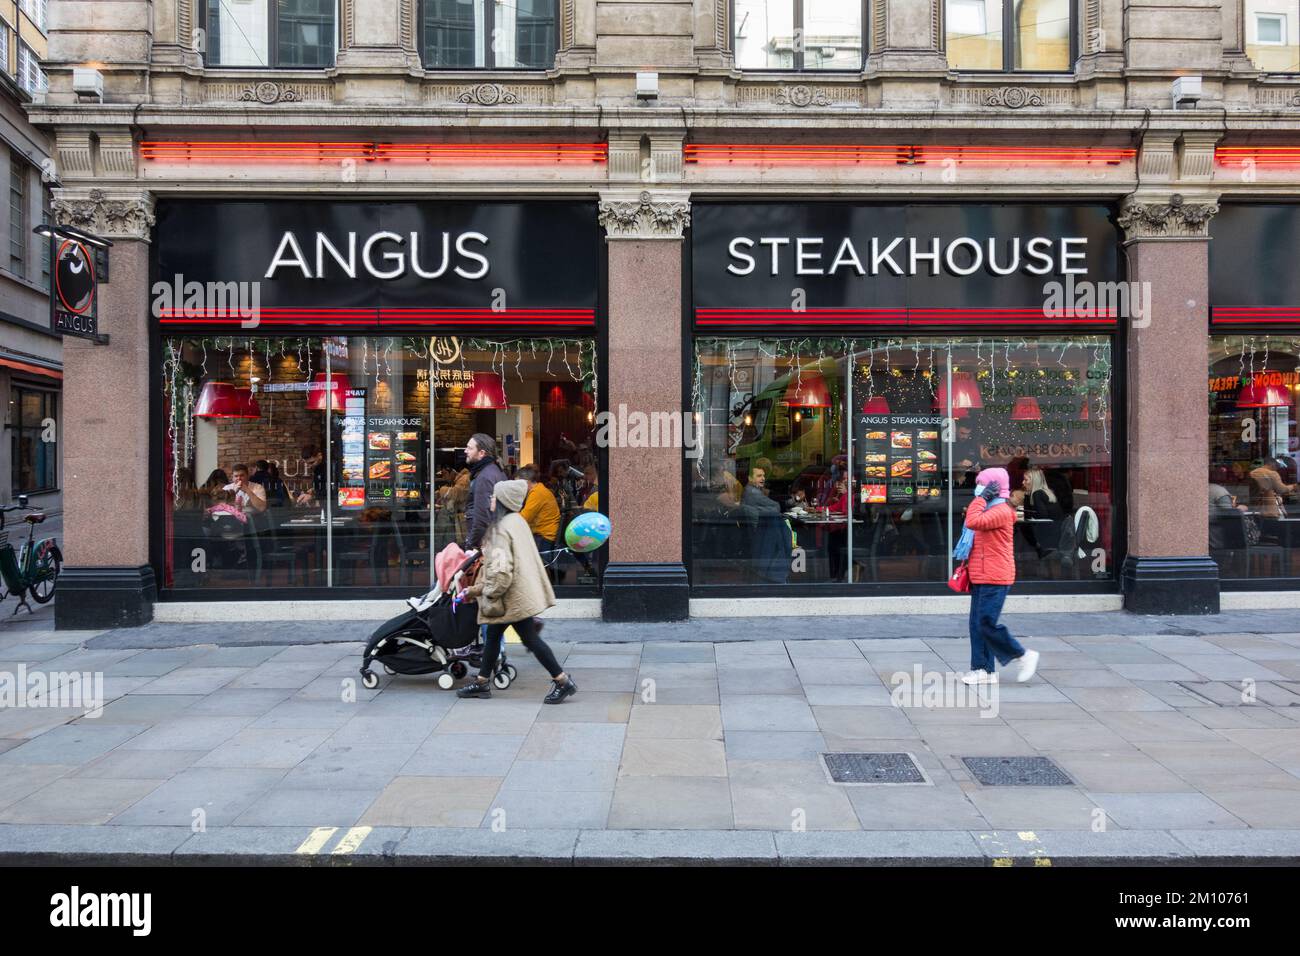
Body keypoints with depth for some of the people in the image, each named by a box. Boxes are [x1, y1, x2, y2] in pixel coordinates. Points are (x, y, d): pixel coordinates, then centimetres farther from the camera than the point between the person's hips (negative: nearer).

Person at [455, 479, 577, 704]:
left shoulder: (502, 528, -20)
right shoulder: (517, 521, 10)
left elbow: (501, 570, -25)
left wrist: (481, 589, -10)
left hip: (514, 595, -10)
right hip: (520, 591, 10)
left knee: (530, 638, -2)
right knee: (492, 635, 16)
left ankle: (563, 681, 3)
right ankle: (482, 682, 25)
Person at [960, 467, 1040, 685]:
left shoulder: (1001, 511, -14)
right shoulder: (990, 510, 20)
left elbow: (973, 522, -29)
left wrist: (981, 499, -19)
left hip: (994, 579, -10)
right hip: (981, 578, 10)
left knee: (986, 624, -12)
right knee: (977, 625, 7)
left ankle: (1024, 656, 3)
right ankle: (984, 670, 10)